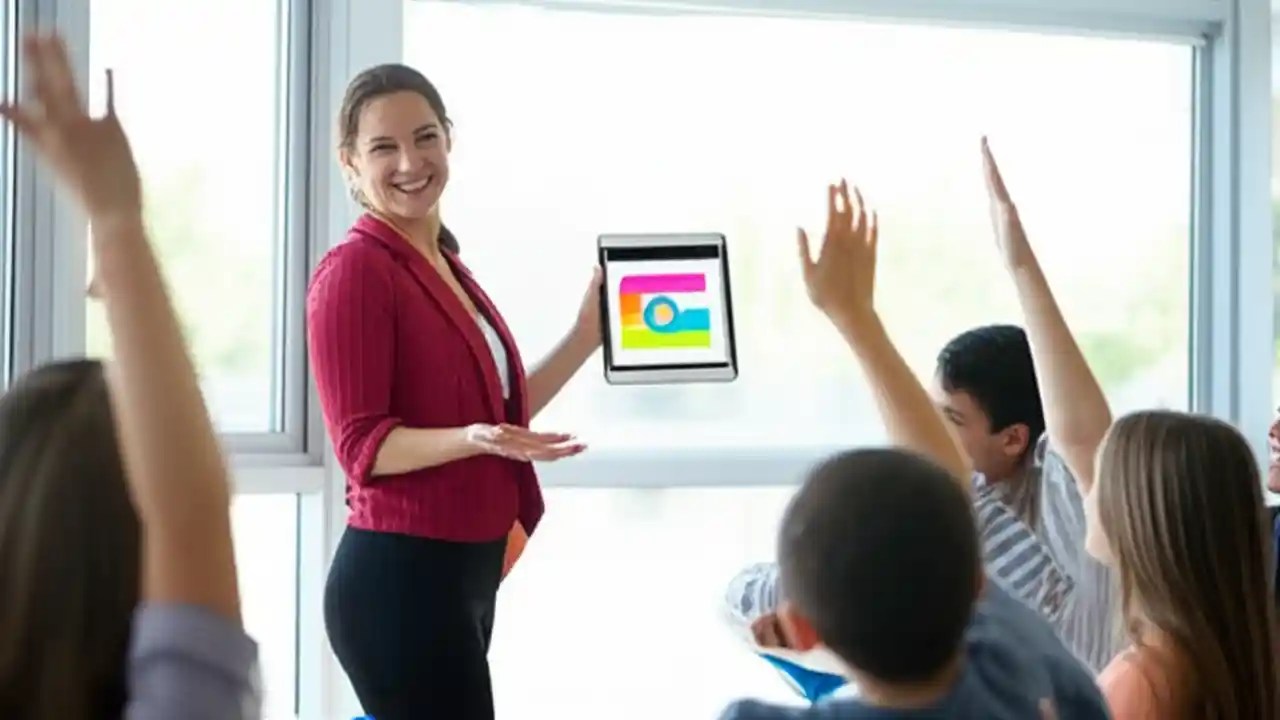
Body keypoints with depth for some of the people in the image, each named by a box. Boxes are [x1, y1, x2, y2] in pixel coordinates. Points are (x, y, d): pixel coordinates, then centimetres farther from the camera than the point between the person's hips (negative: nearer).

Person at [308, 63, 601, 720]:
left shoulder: (444, 265, 13)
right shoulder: (354, 270, -13)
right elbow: (363, 446, -18)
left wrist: (585, 338, 14)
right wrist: (473, 440, -32)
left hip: (464, 569, 9)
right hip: (398, 576, -9)